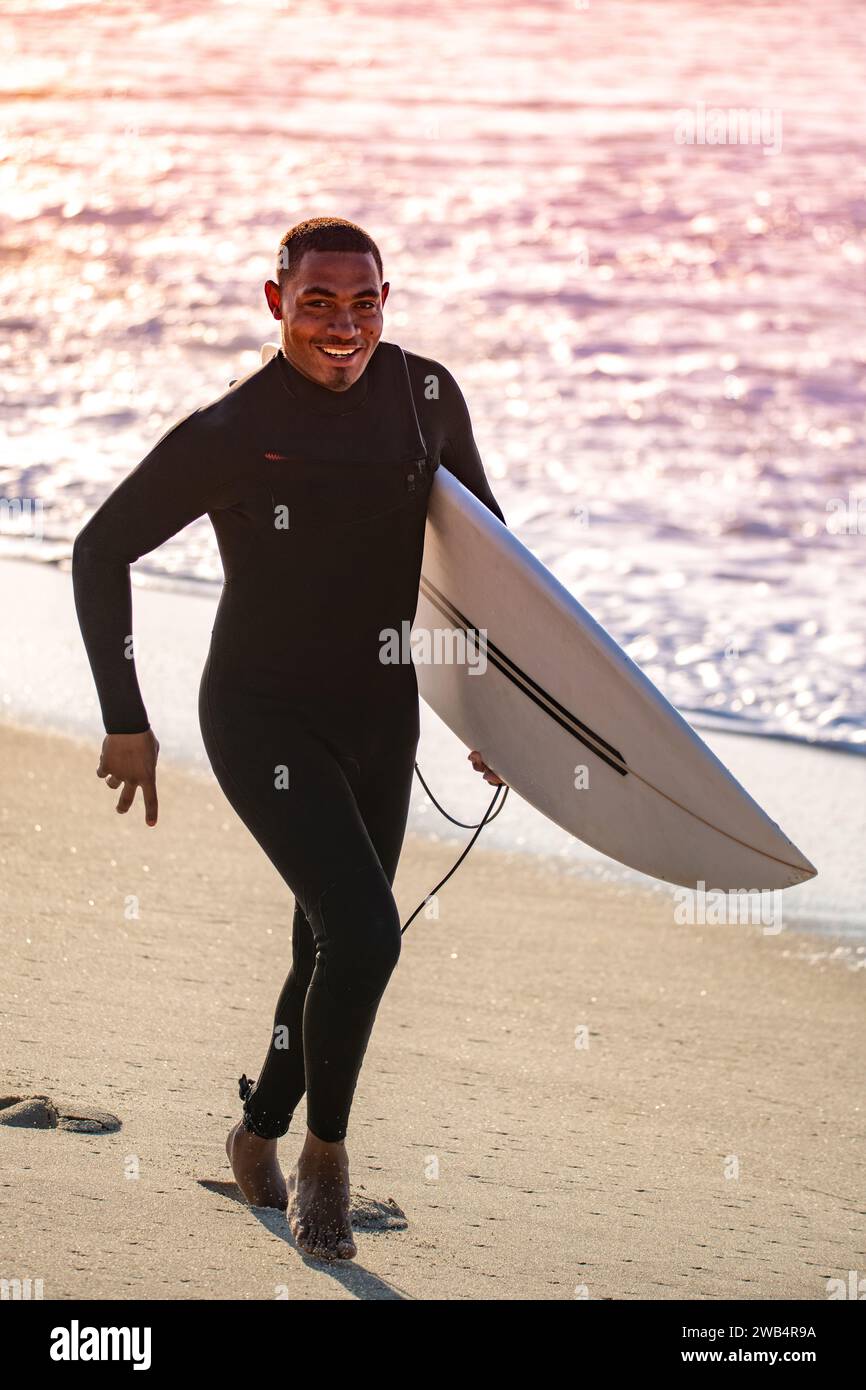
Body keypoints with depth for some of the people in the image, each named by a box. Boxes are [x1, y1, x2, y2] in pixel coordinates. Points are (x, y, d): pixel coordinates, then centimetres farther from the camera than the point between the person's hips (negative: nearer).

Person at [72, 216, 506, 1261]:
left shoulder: (425, 394, -3)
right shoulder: (230, 432, -17)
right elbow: (100, 552, -8)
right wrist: (126, 722, -8)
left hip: (380, 719, 5)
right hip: (263, 719, -5)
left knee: (333, 952, 15)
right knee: (367, 935, -20)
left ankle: (258, 1136, 39)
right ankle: (324, 1155, 3)